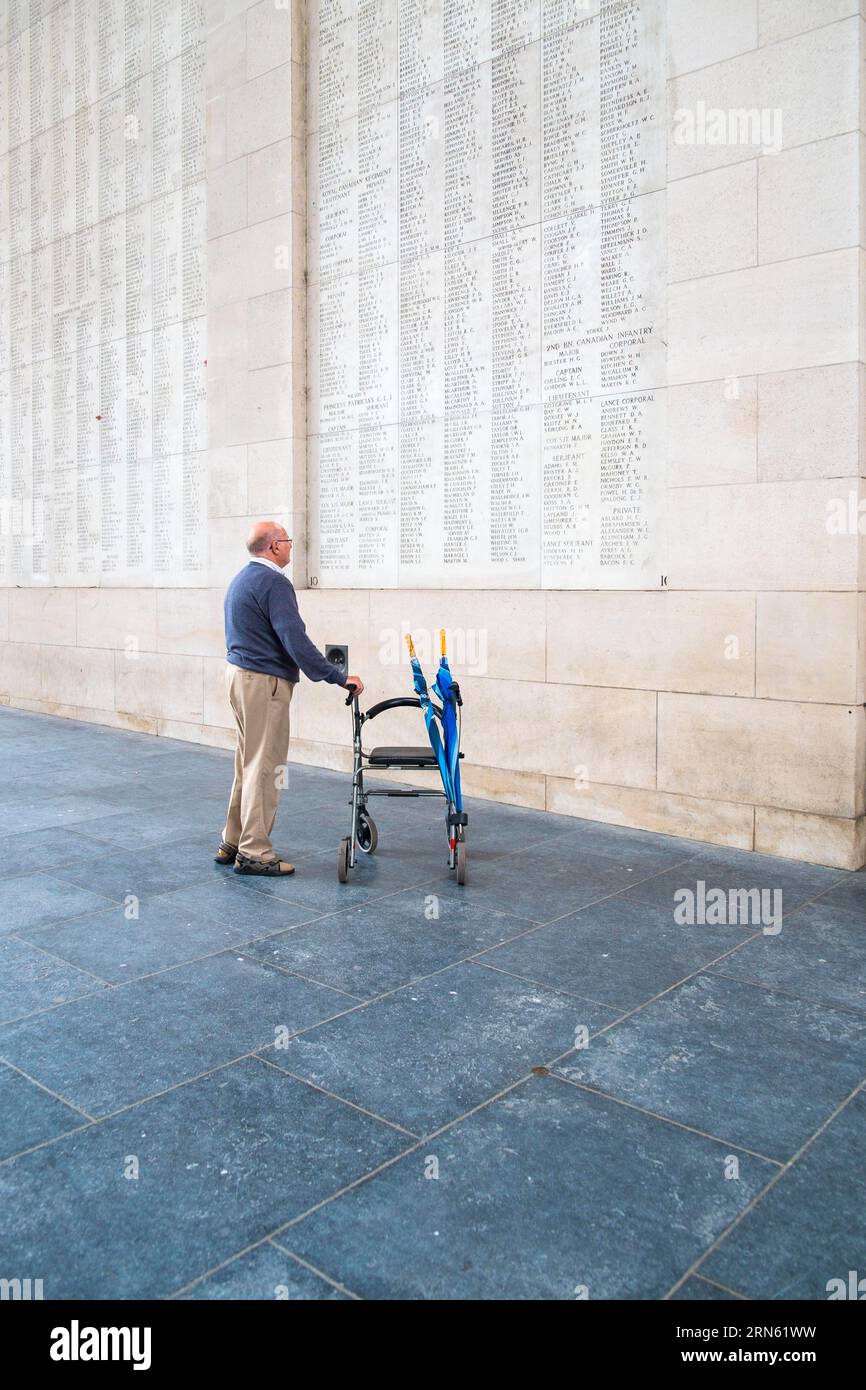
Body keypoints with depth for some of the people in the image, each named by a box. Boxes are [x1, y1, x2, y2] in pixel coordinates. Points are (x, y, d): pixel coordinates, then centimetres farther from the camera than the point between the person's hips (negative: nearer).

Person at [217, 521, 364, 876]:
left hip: (238, 673, 10)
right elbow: (295, 640, -22)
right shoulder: (273, 582, -16)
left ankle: (232, 843, 23)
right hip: (264, 682, -10)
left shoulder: (240, 579, 16)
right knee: (265, 768, -3)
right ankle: (254, 853, 2)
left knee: (248, 764, 16)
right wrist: (339, 677, -18)